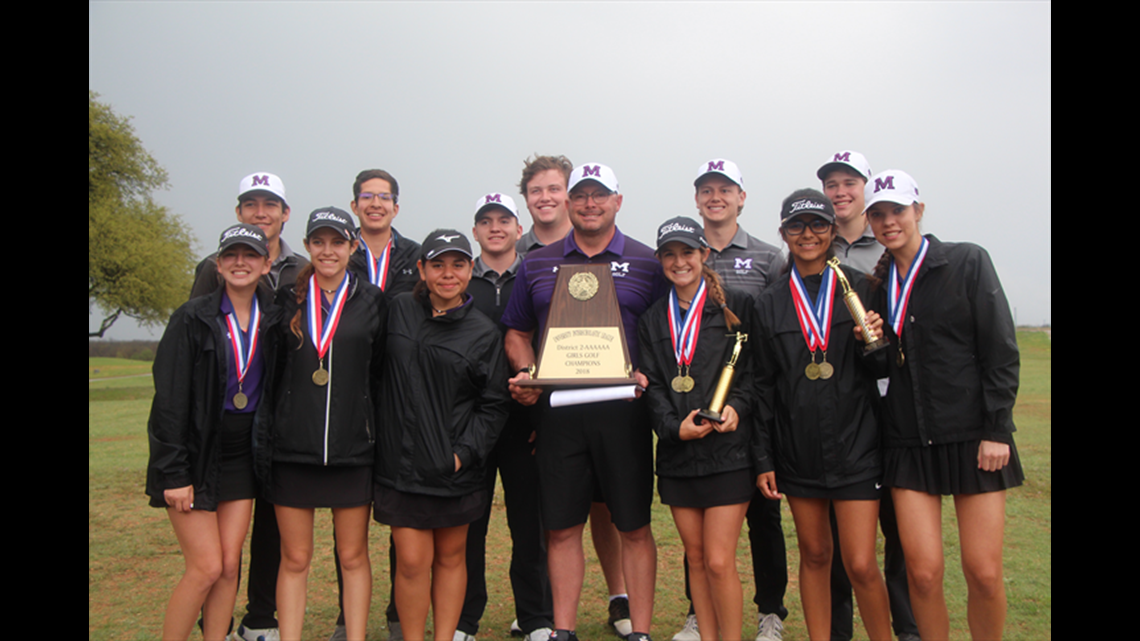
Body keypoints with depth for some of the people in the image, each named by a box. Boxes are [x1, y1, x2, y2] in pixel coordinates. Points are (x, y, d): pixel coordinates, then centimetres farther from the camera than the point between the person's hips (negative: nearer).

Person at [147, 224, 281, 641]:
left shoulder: (272, 320, 3)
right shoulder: (193, 318, -9)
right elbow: (169, 400, -10)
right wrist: (174, 473, -14)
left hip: (241, 457, 4)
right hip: (195, 456, -4)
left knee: (230, 566, 6)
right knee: (206, 568, -5)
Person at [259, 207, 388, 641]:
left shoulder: (372, 301, 3)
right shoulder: (288, 300, 7)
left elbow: (379, 373, 5)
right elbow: (272, 373, 10)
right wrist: (267, 432, 5)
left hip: (352, 448, -1)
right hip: (292, 447, 1)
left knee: (353, 556, 9)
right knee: (295, 559, 9)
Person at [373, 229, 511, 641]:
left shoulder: (483, 333, -1)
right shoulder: (399, 310, 4)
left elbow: (493, 406, 0)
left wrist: (465, 452, -10)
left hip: (455, 467, 0)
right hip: (401, 463, 0)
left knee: (451, 557, 12)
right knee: (412, 561, 0)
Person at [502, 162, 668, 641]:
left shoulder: (647, 264, 4)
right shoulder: (537, 264, 10)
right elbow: (517, 333, 15)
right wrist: (526, 374, -3)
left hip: (623, 412, -1)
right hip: (557, 413, 2)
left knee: (634, 527, 6)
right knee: (561, 528, 9)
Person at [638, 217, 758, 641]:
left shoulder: (736, 306, 3)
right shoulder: (652, 319, 13)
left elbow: (755, 370, 1)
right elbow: (652, 386, 7)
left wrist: (736, 406, -16)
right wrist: (675, 426, -9)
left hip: (728, 451, -4)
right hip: (677, 455, 4)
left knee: (720, 562, -5)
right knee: (696, 558, 12)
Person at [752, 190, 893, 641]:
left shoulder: (861, 289, 2)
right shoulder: (770, 305, 5)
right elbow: (763, 386, 7)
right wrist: (764, 459, 5)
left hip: (856, 448, -2)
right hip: (798, 452, 2)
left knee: (861, 565, -3)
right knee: (814, 555, 12)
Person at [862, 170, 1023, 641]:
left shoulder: (967, 262, -1)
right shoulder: (877, 283, 9)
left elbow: (1001, 350, -4)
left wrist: (996, 430, -9)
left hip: (972, 438, -2)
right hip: (909, 443, 3)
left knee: (984, 572, -1)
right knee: (923, 570, -2)